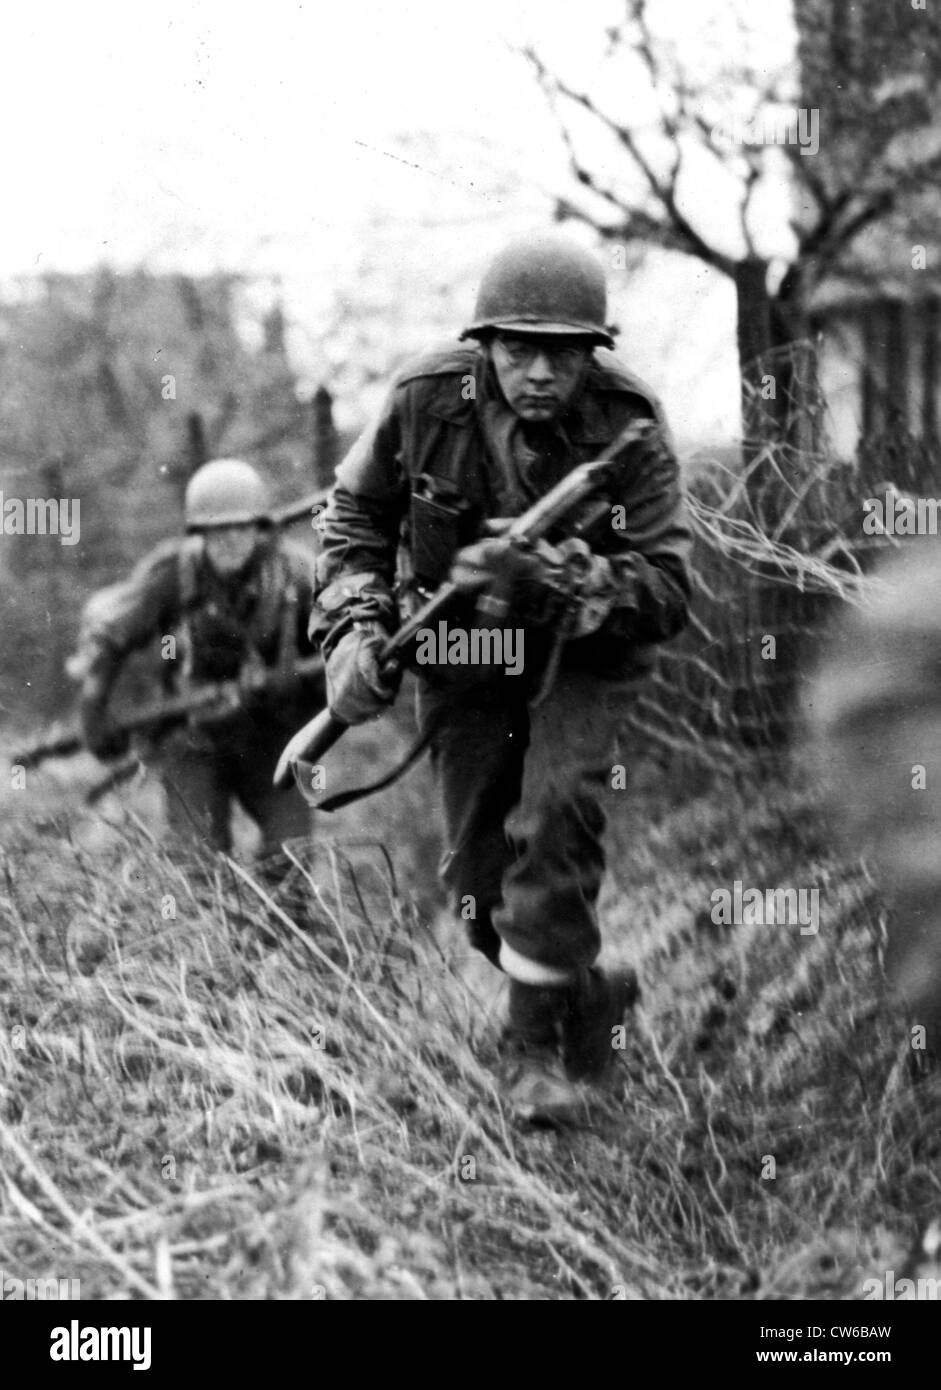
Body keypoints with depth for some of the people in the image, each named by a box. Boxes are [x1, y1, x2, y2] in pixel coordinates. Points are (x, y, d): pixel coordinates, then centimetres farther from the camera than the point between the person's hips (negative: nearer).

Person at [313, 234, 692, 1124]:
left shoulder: (628, 426, -23)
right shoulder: (429, 400, -18)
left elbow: (666, 592, -25)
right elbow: (357, 510, 0)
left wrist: (565, 578, -43)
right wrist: (354, 627, -14)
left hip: (580, 650, -2)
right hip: (462, 648, 2)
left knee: (558, 808, -26)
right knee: (478, 876, 1)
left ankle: (538, 1038, -13)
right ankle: (588, 995, 28)